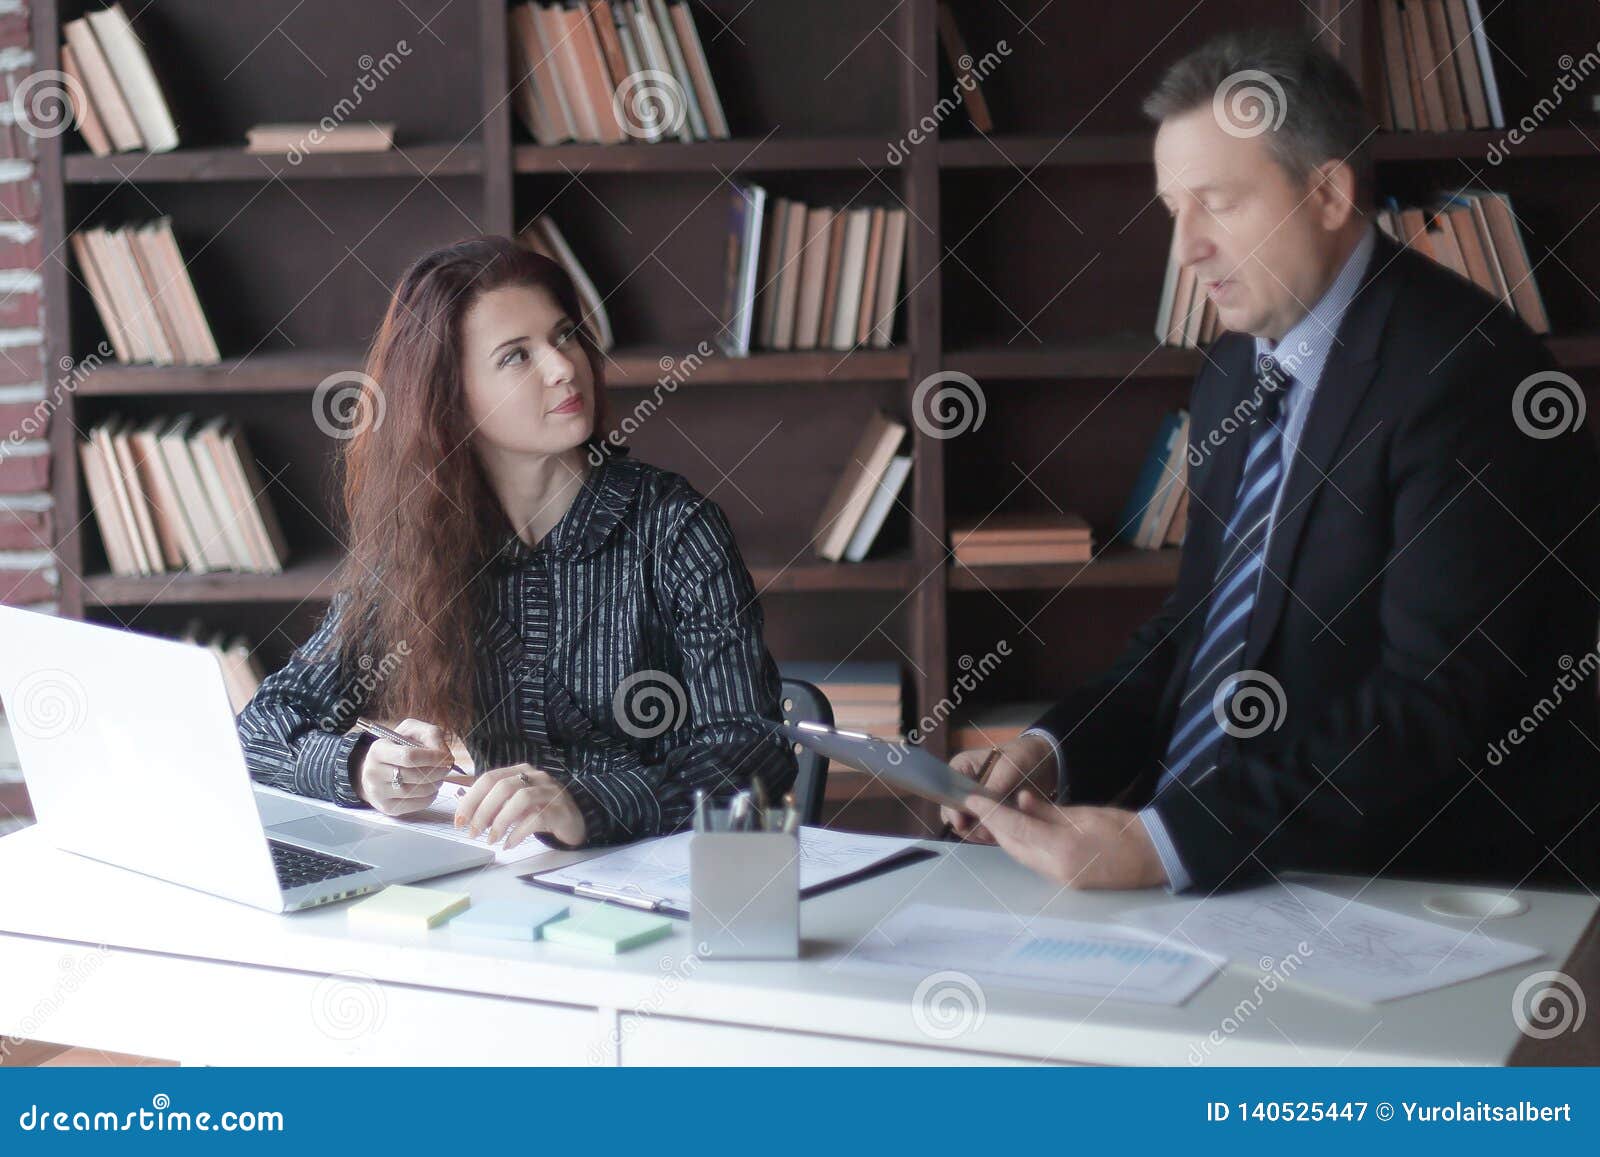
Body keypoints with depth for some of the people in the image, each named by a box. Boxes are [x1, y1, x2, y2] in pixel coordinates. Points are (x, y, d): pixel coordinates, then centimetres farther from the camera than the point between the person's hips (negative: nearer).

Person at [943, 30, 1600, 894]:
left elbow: (1433, 700, -21)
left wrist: (1164, 842, -26)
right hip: (1219, 878, 7)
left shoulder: (1461, 370, -14)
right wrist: (1052, 752, 0)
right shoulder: (1235, 373, 12)